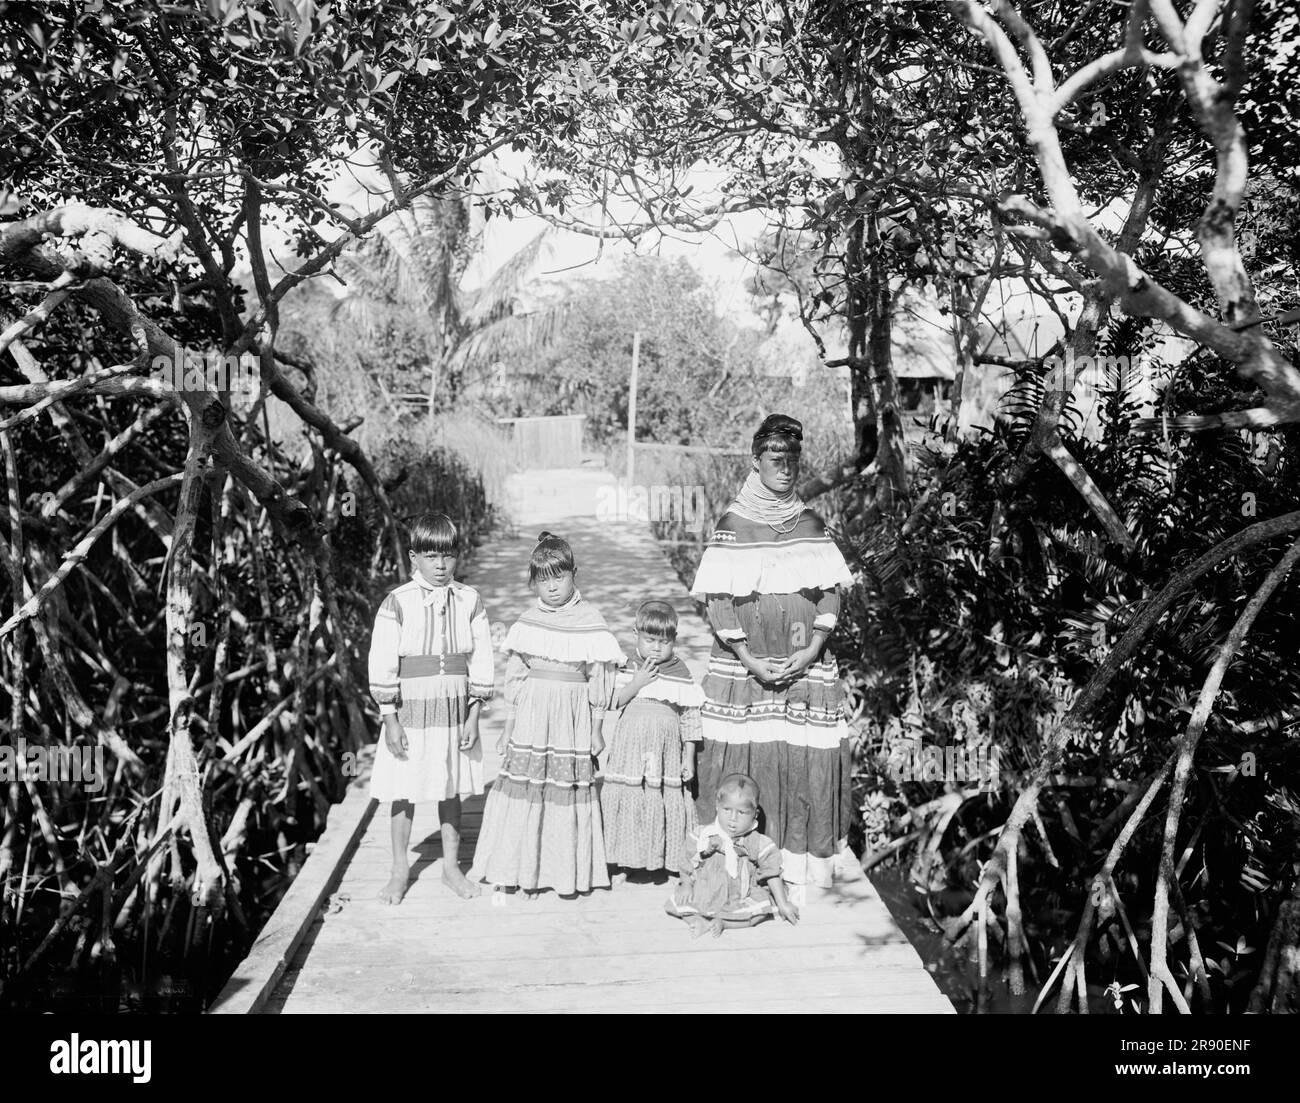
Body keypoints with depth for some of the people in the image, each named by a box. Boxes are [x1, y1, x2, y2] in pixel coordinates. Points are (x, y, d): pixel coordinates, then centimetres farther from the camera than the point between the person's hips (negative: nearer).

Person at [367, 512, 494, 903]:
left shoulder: (470, 601, -1)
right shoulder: (397, 603, -7)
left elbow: (480, 661, 2)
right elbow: (382, 664, -6)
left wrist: (474, 715, -1)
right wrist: (390, 719, -8)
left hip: (455, 710, 2)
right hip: (410, 710, -2)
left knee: (451, 790, 12)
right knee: (403, 792, 7)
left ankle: (451, 866, 28)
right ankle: (400, 869, 25)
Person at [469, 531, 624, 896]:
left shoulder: (591, 624, -4)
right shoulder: (526, 624, 4)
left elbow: (600, 681, 0)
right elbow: (513, 677, 9)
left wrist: (596, 729, 1)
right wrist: (509, 725, 8)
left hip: (572, 719, -2)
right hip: (530, 718, 2)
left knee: (568, 789, 3)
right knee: (524, 785, 2)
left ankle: (566, 871, 18)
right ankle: (518, 870, 14)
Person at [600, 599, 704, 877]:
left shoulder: (681, 675, -1)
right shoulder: (629, 670, 4)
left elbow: (689, 718, 1)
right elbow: (614, 702, -3)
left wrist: (689, 756, 0)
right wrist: (637, 683, -15)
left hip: (666, 748, -1)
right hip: (630, 748, 1)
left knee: (667, 798, 0)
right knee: (628, 799, 3)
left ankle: (669, 858, 14)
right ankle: (626, 859, 15)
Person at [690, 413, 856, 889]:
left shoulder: (811, 525, 8)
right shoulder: (732, 525, -1)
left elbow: (830, 592, 6)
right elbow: (718, 600, -5)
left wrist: (813, 649, -8)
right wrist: (750, 662, -12)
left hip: (807, 668, 3)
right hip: (743, 671, -2)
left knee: (809, 760, 1)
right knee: (743, 761, -1)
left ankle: (801, 862, 15)